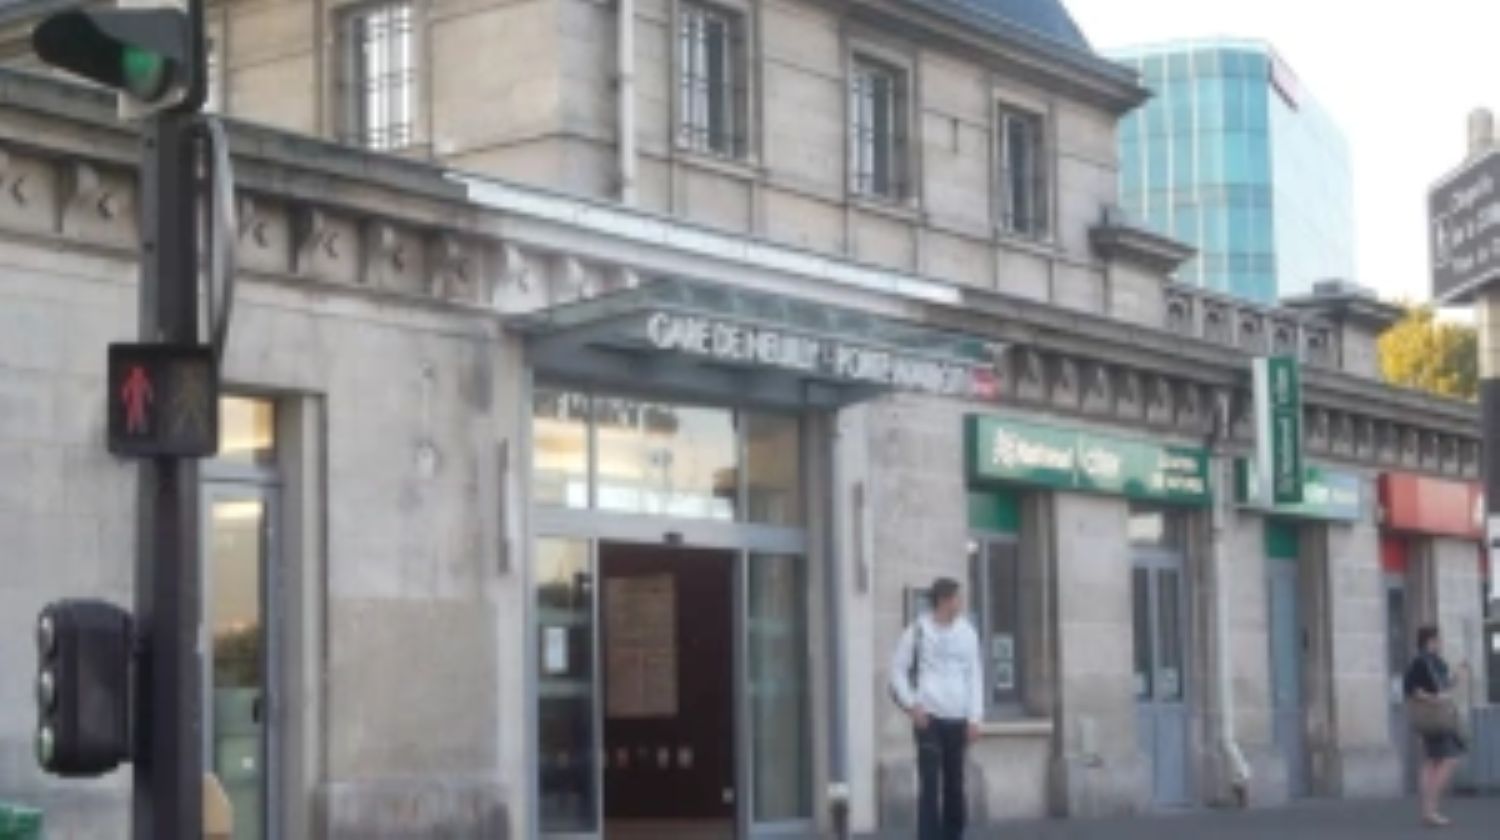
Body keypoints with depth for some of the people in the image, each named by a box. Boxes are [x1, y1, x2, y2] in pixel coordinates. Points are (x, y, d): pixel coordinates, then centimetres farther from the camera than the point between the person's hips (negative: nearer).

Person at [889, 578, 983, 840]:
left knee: (955, 783, 8)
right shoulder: (918, 631, -1)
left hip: (957, 719, 3)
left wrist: (975, 717, 3)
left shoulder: (967, 632, 8)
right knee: (930, 783, -8)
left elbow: (974, 675, 9)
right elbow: (898, 670, 5)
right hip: (928, 717, -3)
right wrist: (911, 704, -6)